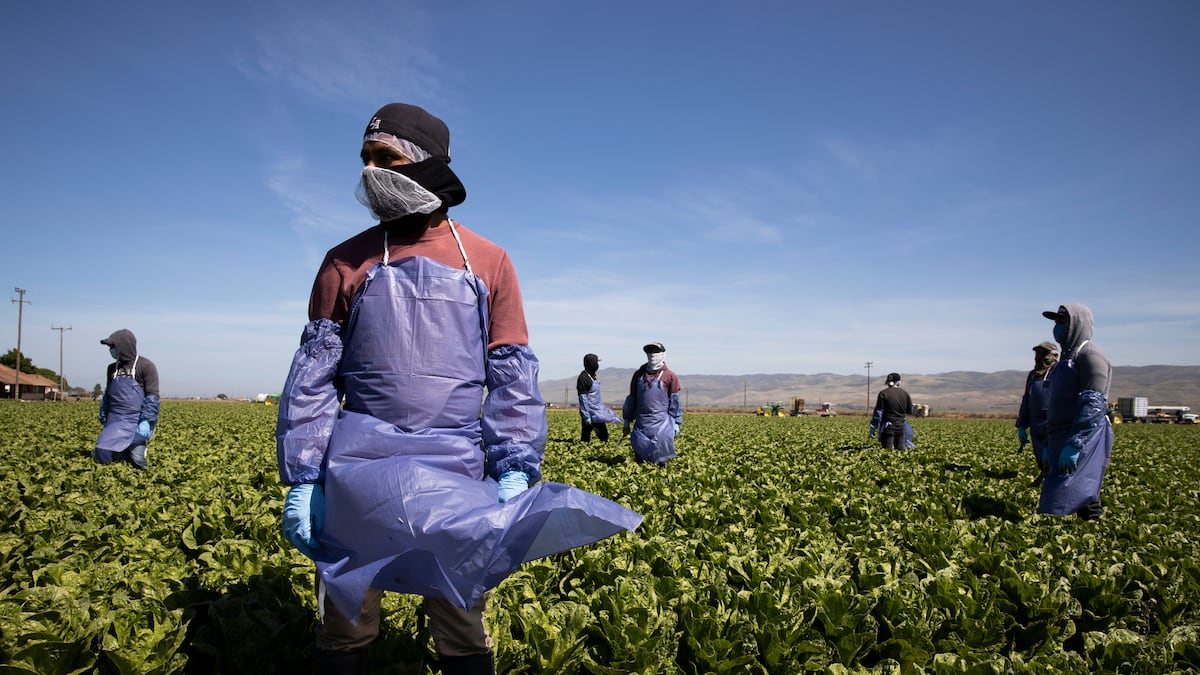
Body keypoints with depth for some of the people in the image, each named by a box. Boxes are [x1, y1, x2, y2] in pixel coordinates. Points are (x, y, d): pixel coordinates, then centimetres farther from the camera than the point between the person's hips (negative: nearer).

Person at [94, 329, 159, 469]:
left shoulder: (146, 366, -5)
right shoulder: (112, 368, 14)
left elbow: (152, 397, -11)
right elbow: (107, 396, 22)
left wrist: (146, 421, -19)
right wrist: (104, 420, 17)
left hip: (137, 422, -5)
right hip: (116, 421, 6)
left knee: (136, 458, -15)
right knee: (103, 455, -7)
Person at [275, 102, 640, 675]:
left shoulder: (488, 263, 4)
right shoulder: (346, 262, 6)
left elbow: (513, 376, 2)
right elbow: (312, 378, 5)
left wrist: (516, 470, -8)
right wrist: (302, 480, 0)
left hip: (457, 476, -1)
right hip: (357, 473, 1)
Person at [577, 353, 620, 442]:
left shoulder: (592, 375, 10)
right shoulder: (583, 378, -17)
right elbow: (582, 398, -19)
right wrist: (586, 416, -21)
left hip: (598, 410, 9)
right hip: (591, 412, -9)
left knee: (603, 433, 9)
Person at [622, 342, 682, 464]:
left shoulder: (670, 376, 3)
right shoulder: (639, 374, 12)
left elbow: (675, 401, 4)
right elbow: (632, 398, 16)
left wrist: (677, 423, 1)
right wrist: (627, 422, 14)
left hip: (661, 422, -3)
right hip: (641, 422, 3)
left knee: (660, 452, -5)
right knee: (639, 450, 4)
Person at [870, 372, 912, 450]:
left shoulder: (883, 394, -8)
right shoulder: (905, 394, 3)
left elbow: (878, 412, -9)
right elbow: (910, 411, 12)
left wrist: (873, 428, -5)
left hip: (888, 427, -3)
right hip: (901, 426, 3)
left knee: (887, 450, -3)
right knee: (900, 449, 9)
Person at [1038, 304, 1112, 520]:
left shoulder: (1090, 355, -8)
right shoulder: (1066, 358, 23)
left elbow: (1093, 405, -19)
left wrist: (1074, 445, -24)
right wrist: (1049, 445, 23)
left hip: (1084, 439, -10)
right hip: (1061, 441, 10)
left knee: (1058, 506, -15)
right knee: (1083, 498, 10)